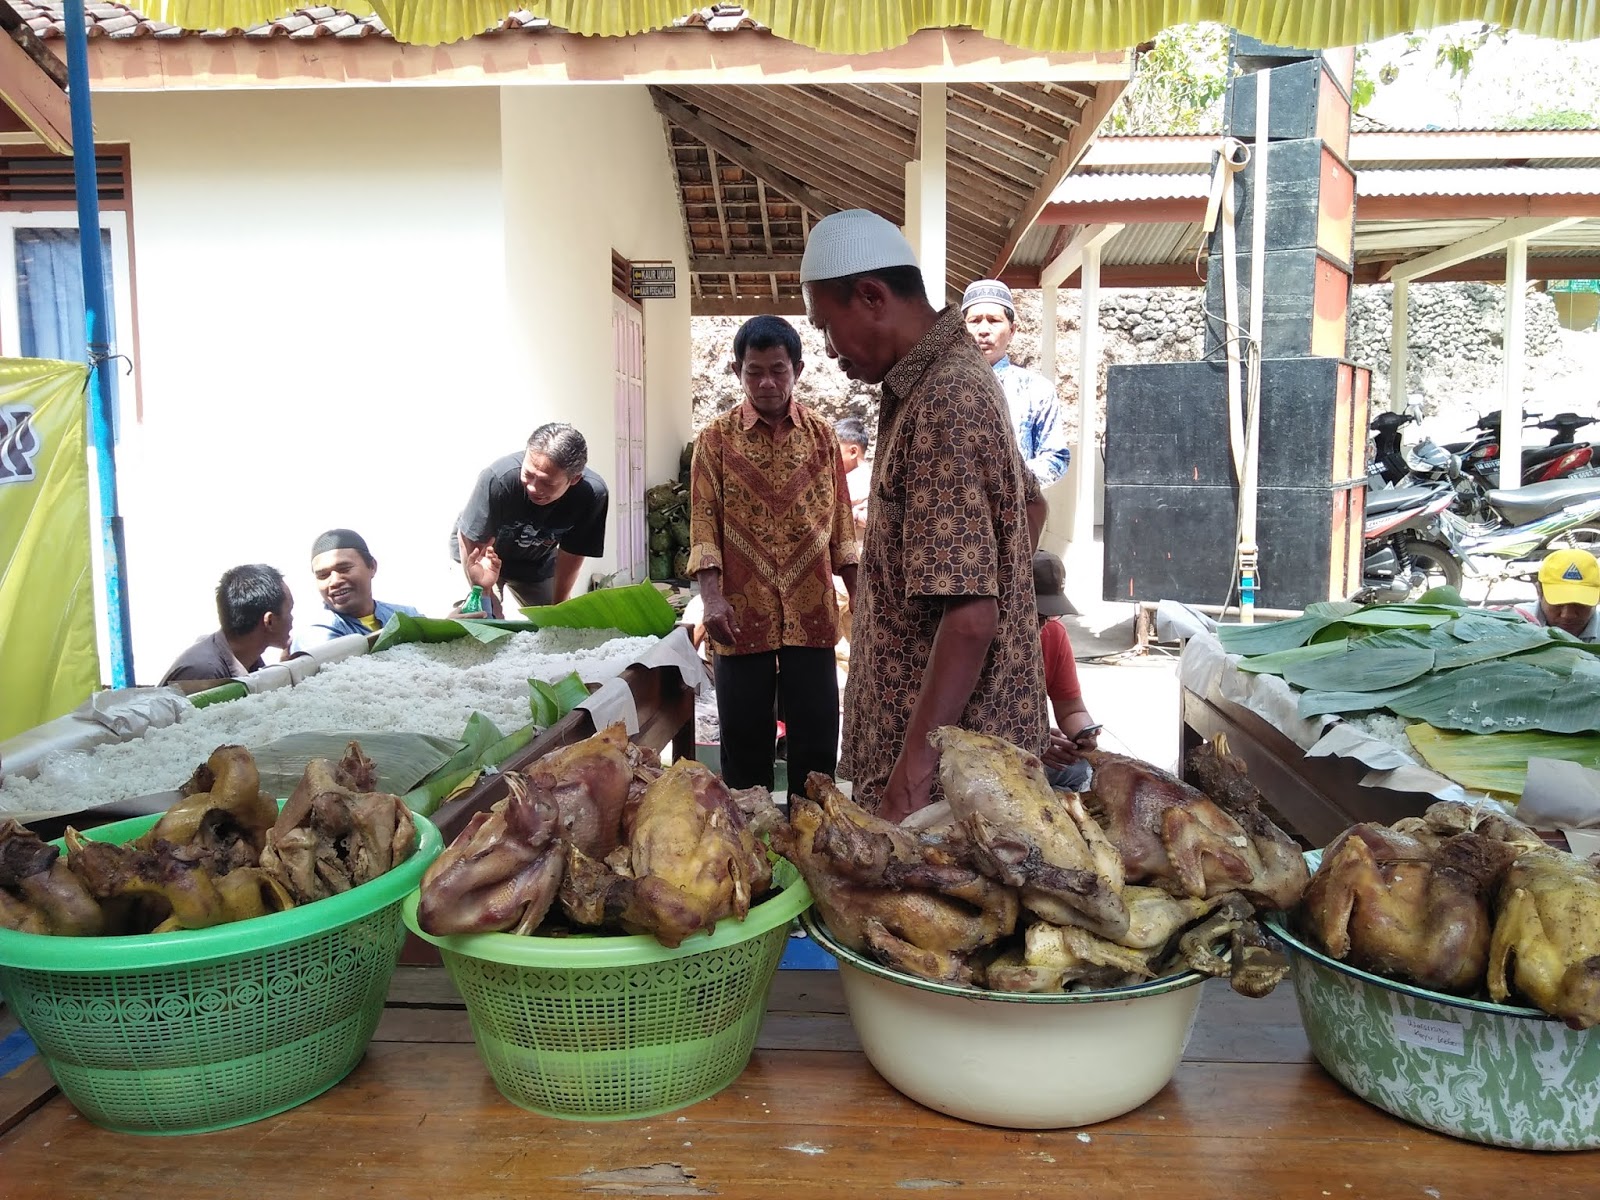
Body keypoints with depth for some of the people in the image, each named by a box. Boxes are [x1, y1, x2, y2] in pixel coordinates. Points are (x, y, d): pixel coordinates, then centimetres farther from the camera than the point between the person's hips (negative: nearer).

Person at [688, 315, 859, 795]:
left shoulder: (822, 435, 7)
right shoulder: (716, 439, 1)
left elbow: (840, 522, 9)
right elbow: (704, 524, -2)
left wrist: (859, 595, 4)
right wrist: (711, 597, -14)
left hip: (811, 612, 2)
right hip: (744, 615, -1)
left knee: (817, 739, 6)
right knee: (744, 741, 8)